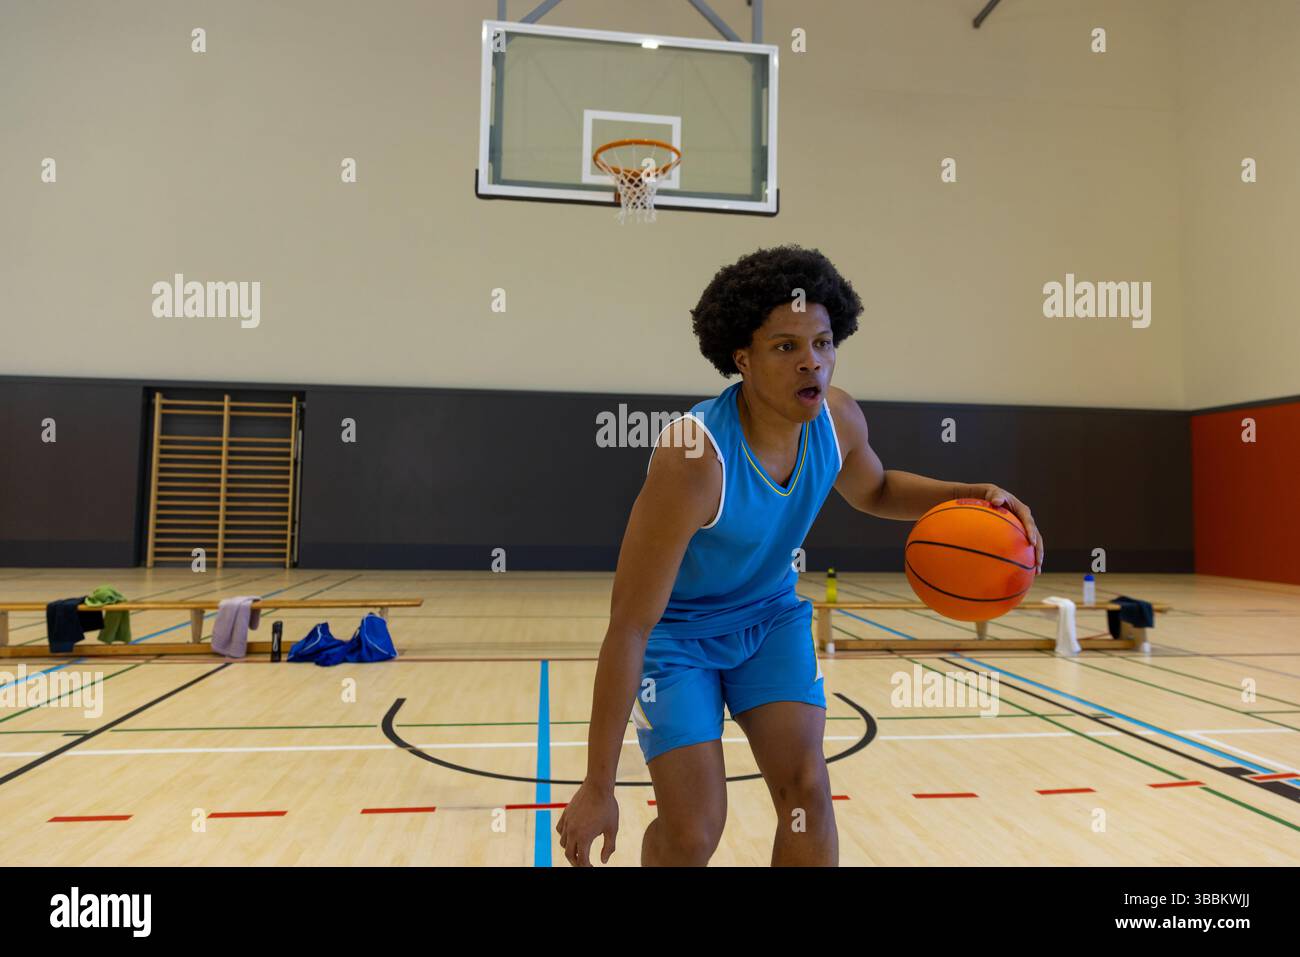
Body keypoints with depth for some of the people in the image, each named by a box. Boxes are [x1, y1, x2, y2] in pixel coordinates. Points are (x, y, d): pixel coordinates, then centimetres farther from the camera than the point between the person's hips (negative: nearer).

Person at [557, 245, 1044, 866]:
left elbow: (874, 491, 10)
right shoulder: (693, 458, -36)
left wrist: (966, 497, -10)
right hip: (677, 629, -5)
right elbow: (629, 626, -32)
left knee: (806, 791, -2)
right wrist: (598, 787, -27)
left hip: (772, 614, 5)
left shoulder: (838, 419, -16)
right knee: (693, 831, -8)